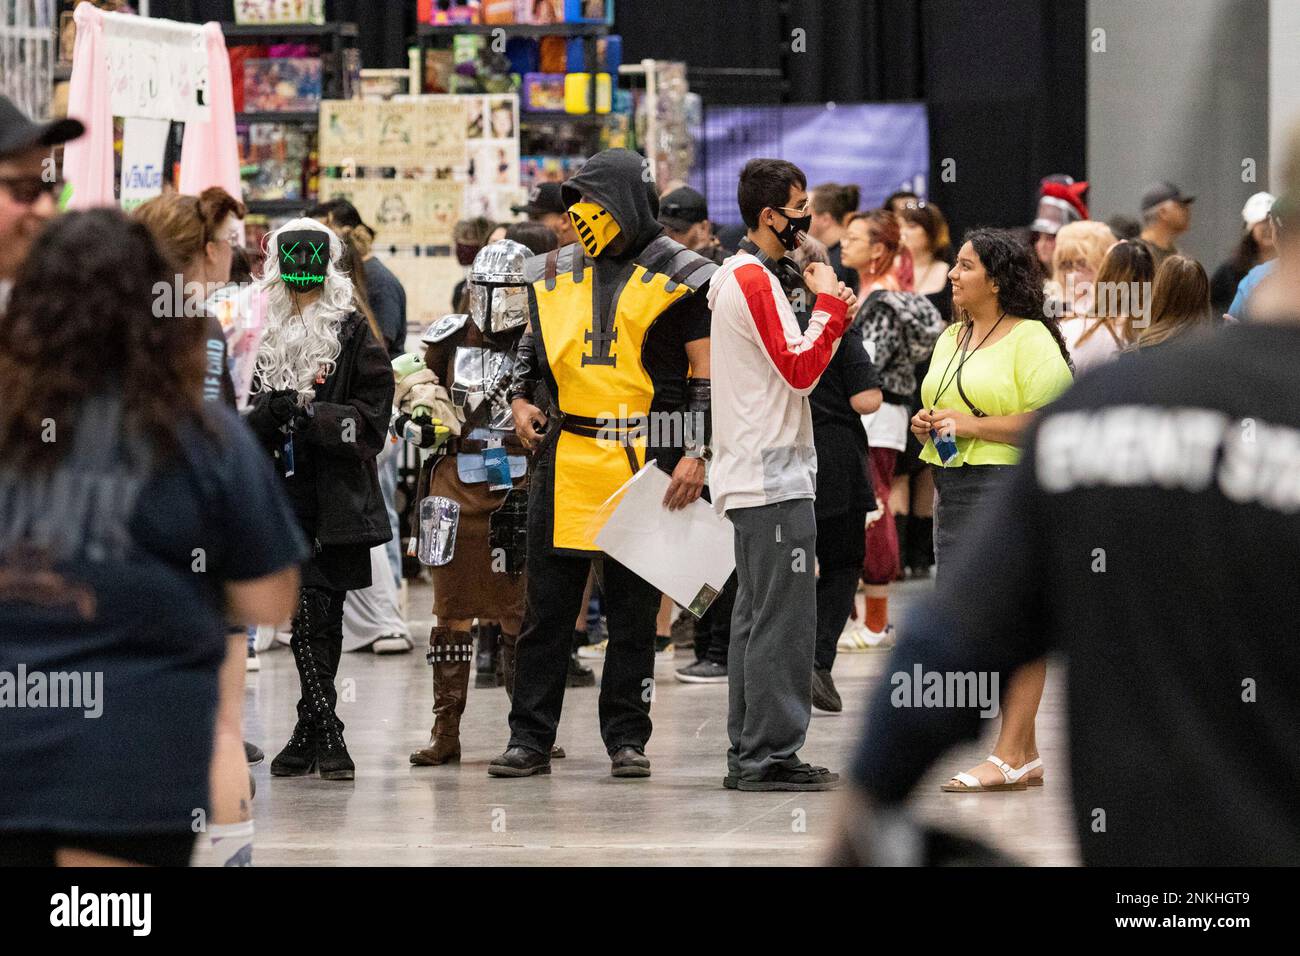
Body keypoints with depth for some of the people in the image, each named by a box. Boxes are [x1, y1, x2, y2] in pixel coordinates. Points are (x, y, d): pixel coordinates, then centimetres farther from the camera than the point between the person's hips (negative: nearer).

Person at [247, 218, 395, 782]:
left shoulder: (355, 335, 1)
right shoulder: (265, 338, 12)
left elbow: (372, 419, -5)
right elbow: (248, 423, 14)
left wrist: (312, 415, -18)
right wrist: (269, 413, -9)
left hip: (339, 497, -2)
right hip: (286, 497, 2)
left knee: (323, 617, 1)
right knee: (309, 614, -5)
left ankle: (311, 731, 9)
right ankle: (326, 736, -4)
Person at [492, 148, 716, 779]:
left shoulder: (676, 277, -1)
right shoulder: (555, 274, 12)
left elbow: (706, 373, -3)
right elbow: (533, 341, 28)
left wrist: (696, 453, -12)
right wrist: (520, 398, 10)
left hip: (642, 462, -4)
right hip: (565, 459, 4)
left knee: (633, 612, 4)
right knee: (547, 608, 4)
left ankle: (626, 738, 11)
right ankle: (530, 738, 8)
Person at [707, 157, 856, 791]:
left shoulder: (742, 278, 18)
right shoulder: (753, 281, -14)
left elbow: (789, 363, 17)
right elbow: (800, 369, -19)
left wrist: (832, 314, 6)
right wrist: (829, 304, -9)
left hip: (750, 479, 11)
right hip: (773, 481, -11)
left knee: (756, 619, 12)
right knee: (784, 621, -9)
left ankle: (749, 755, 15)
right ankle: (770, 755, -8)